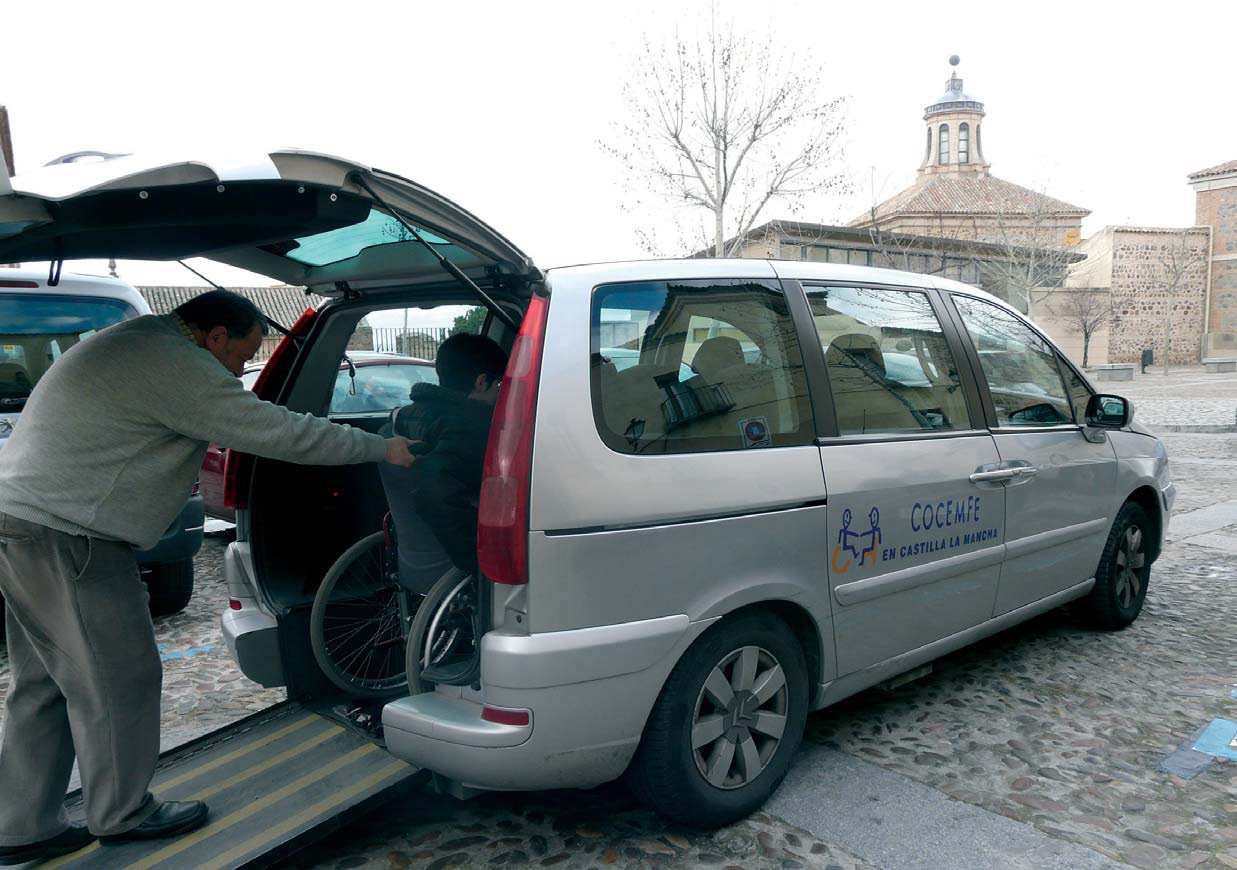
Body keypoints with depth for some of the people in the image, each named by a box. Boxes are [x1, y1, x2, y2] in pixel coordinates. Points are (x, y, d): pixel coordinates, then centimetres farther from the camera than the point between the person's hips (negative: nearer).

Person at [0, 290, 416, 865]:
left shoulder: (133, 341, 14)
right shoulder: (178, 366, -18)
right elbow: (284, 434, -17)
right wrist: (382, 448, -7)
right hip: (63, 537, -11)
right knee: (117, 681, 3)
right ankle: (122, 815, 20)